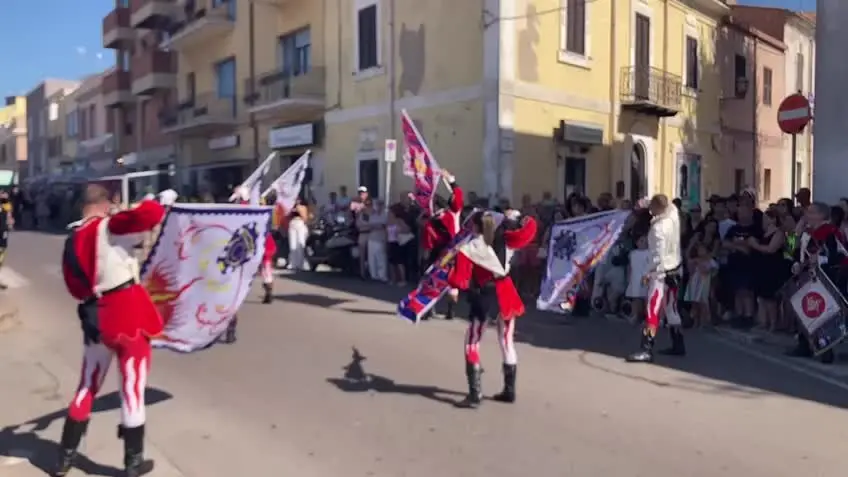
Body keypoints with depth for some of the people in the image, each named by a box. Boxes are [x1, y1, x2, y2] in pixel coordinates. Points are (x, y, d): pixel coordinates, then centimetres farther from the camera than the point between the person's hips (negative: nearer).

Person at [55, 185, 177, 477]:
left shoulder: (72, 240, 10)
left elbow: (75, 287, 14)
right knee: (133, 384, 4)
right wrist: (163, 200, -8)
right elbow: (148, 215, -26)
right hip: (126, 312, -6)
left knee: (88, 384, 21)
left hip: (95, 318, 7)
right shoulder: (110, 227, -11)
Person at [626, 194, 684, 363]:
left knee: (652, 310, -10)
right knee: (671, 309, 18)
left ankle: (646, 350, -13)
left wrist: (650, 273, -17)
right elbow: (669, 204, 23)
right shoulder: (673, 215, -2)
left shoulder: (658, 227, -23)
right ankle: (678, 345, 26)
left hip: (662, 272, -9)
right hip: (675, 269, 9)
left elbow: (659, 254, -24)